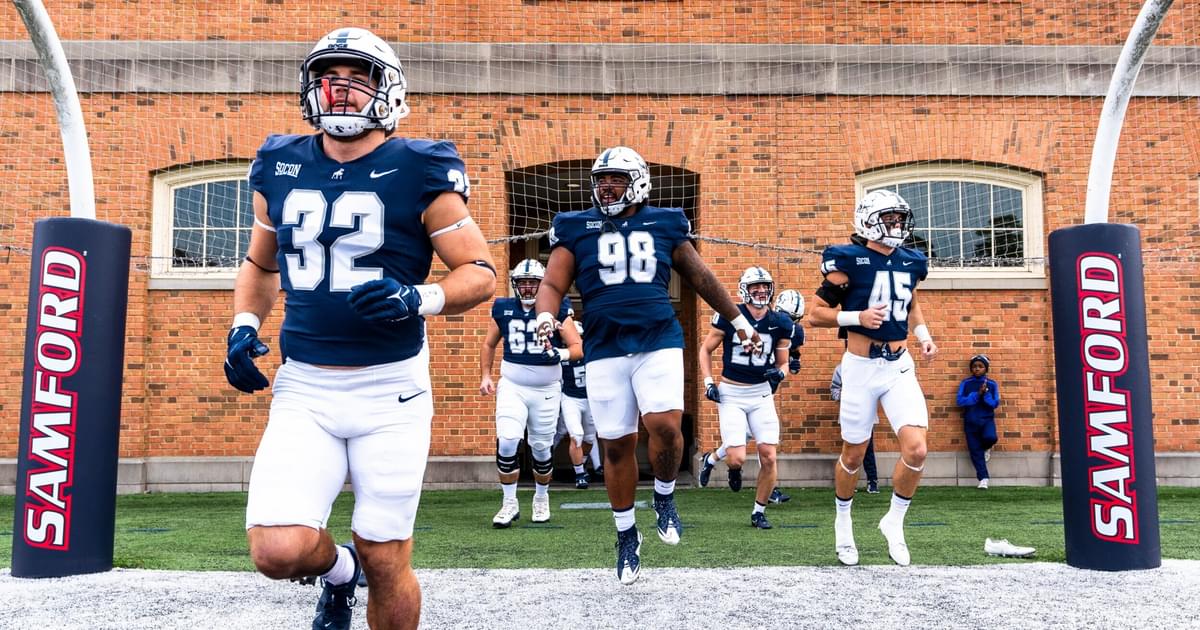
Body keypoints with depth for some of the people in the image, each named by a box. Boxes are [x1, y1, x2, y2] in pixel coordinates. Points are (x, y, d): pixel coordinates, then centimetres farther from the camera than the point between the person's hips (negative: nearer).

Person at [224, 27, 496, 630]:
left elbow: (480, 272, -3)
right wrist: (244, 325, 4)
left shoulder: (419, 171, -5)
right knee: (279, 551, -11)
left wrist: (418, 300, -21)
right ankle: (337, 569, 25)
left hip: (390, 388, -3)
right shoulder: (280, 167, 7)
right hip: (303, 388, 3)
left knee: (387, 564, 4)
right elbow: (260, 265, 21)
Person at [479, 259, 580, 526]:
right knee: (507, 442, -14)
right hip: (511, 386, 1)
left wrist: (560, 353, -27)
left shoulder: (556, 310, -4)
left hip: (546, 389, -1)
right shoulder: (503, 309, 3)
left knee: (542, 449, 8)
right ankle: (509, 504, 2)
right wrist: (485, 376, 7)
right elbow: (489, 345, 17)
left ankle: (541, 499, 32)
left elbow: (578, 348, -7)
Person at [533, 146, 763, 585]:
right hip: (604, 348, 0)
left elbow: (700, 277, 18)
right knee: (617, 445, 4)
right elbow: (553, 284, 4)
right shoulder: (576, 229, 8)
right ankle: (626, 535, 22)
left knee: (665, 426, -18)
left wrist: (739, 321, 21)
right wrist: (545, 316, -18)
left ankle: (664, 497, 13)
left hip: (659, 340, 0)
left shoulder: (665, 224, 10)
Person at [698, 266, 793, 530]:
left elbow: (782, 362, 12)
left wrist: (779, 374, -11)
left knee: (768, 457, -5)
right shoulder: (729, 317, -8)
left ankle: (759, 512, 16)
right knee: (737, 458, -12)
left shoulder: (780, 323, 0)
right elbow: (706, 350, 5)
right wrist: (708, 383, -4)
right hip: (731, 394, -3)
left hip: (762, 393, 3)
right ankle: (729, 465, 28)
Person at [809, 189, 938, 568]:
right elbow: (817, 313, -7)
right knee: (853, 455, 8)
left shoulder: (911, 263, 7)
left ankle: (894, 522, 12)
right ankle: (843, 522, 33)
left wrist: (924, 335, 9)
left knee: (916, 449, -11)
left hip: (900, 366, 4)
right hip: (861, 367, -4)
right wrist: (858, 316, -21)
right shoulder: (849, 260, -10)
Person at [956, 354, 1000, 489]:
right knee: (975, 451, -3)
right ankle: (983, 479, 7)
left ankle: (986, 448, 9)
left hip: (987, 419, -1)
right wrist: (977, 394, -16)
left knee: (990, 437, -29)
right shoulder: (966, 383, 4)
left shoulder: (991, 384, 4)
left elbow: (995, 404, -2)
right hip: (970, 421, 1)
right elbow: (960, 401, -7)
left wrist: (985, 394, -18)